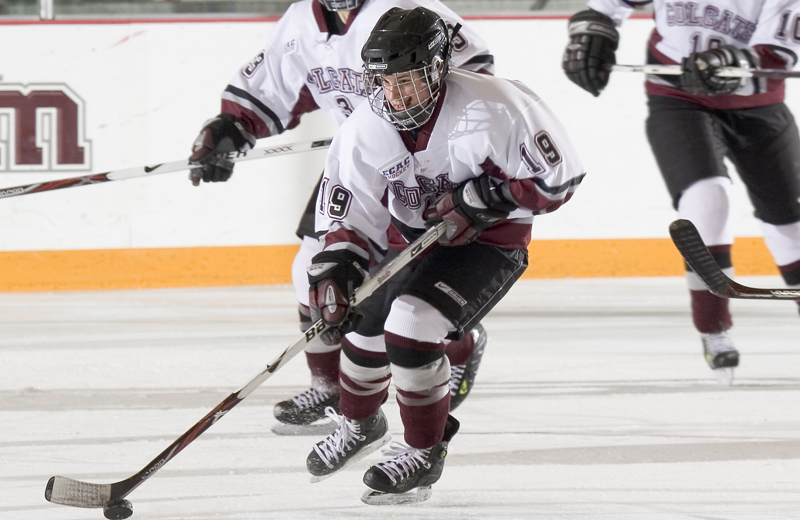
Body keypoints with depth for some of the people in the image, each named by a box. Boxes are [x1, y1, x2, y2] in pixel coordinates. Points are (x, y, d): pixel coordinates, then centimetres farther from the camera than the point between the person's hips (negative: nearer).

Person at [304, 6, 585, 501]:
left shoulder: (489, 108, -29)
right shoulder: (366, 129, -13)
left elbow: (559, 175, -22)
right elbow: (351, 214, -6)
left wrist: (485, 197, -28)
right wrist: (334, 269, -23)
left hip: (489, 241, -6)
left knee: (411, 325, -24)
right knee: (364, 325, 4)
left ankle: (425, 451, -4)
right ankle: (359, 422, 39)